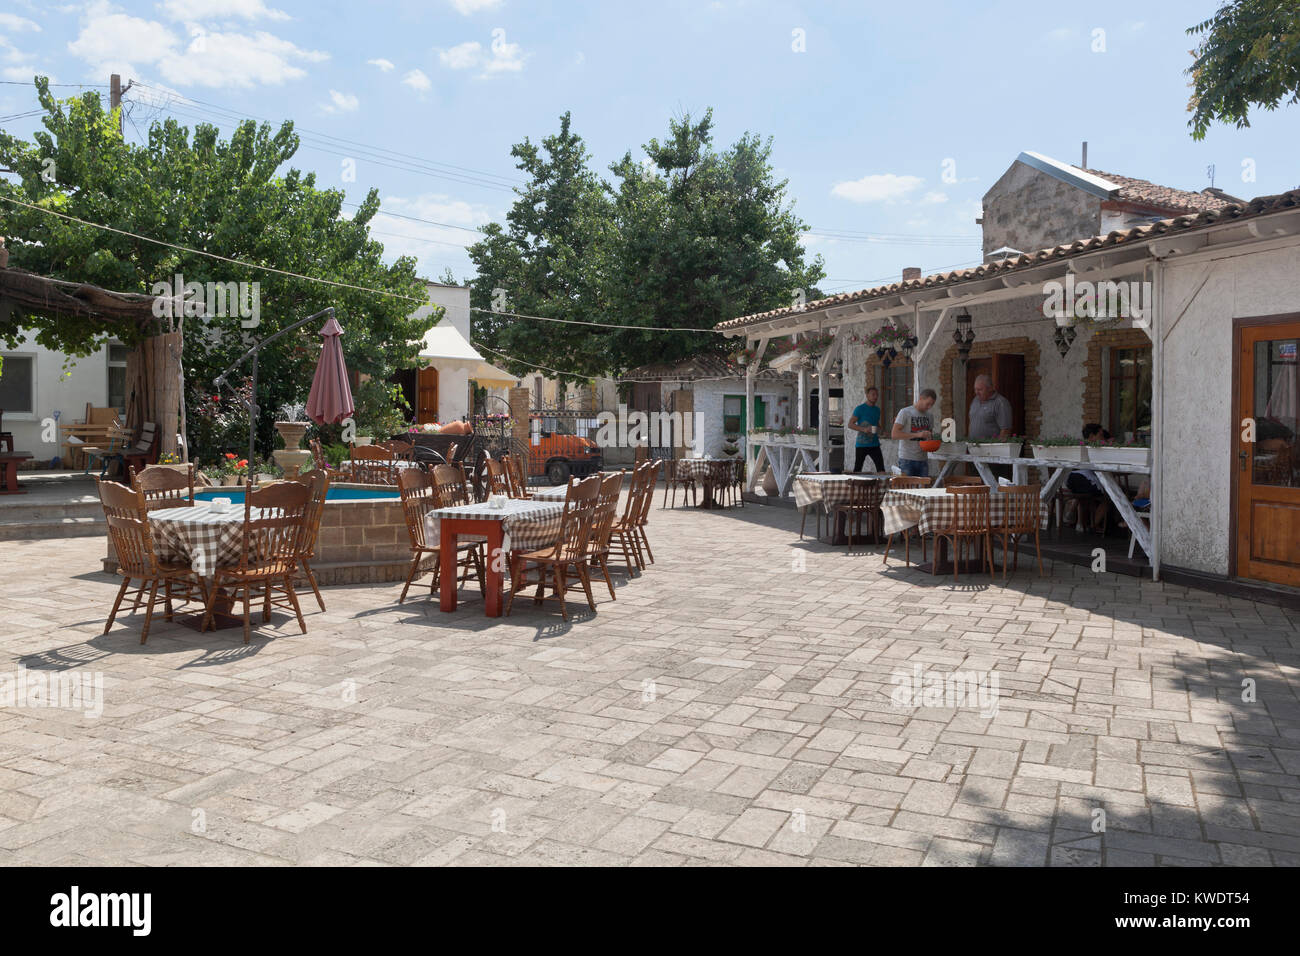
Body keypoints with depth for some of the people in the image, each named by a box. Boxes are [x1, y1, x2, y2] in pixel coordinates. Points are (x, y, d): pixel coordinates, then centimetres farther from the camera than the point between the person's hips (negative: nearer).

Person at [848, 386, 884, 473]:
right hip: (861, 445, -5)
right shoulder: (860, 409, -6)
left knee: (881, 468, -4)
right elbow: (850, 424, -9)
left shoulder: (877, 409, 13)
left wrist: (879, 431, 5)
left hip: (875, 445, 5)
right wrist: (863, 429, -23)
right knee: (857, 470, 3)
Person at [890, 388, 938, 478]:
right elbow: (894, 434, -15)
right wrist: (917, 434, -22)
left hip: (923, 460, 5)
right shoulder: (905, 412, -5)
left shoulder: (929, 416, 14)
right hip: (907, 460, -5)